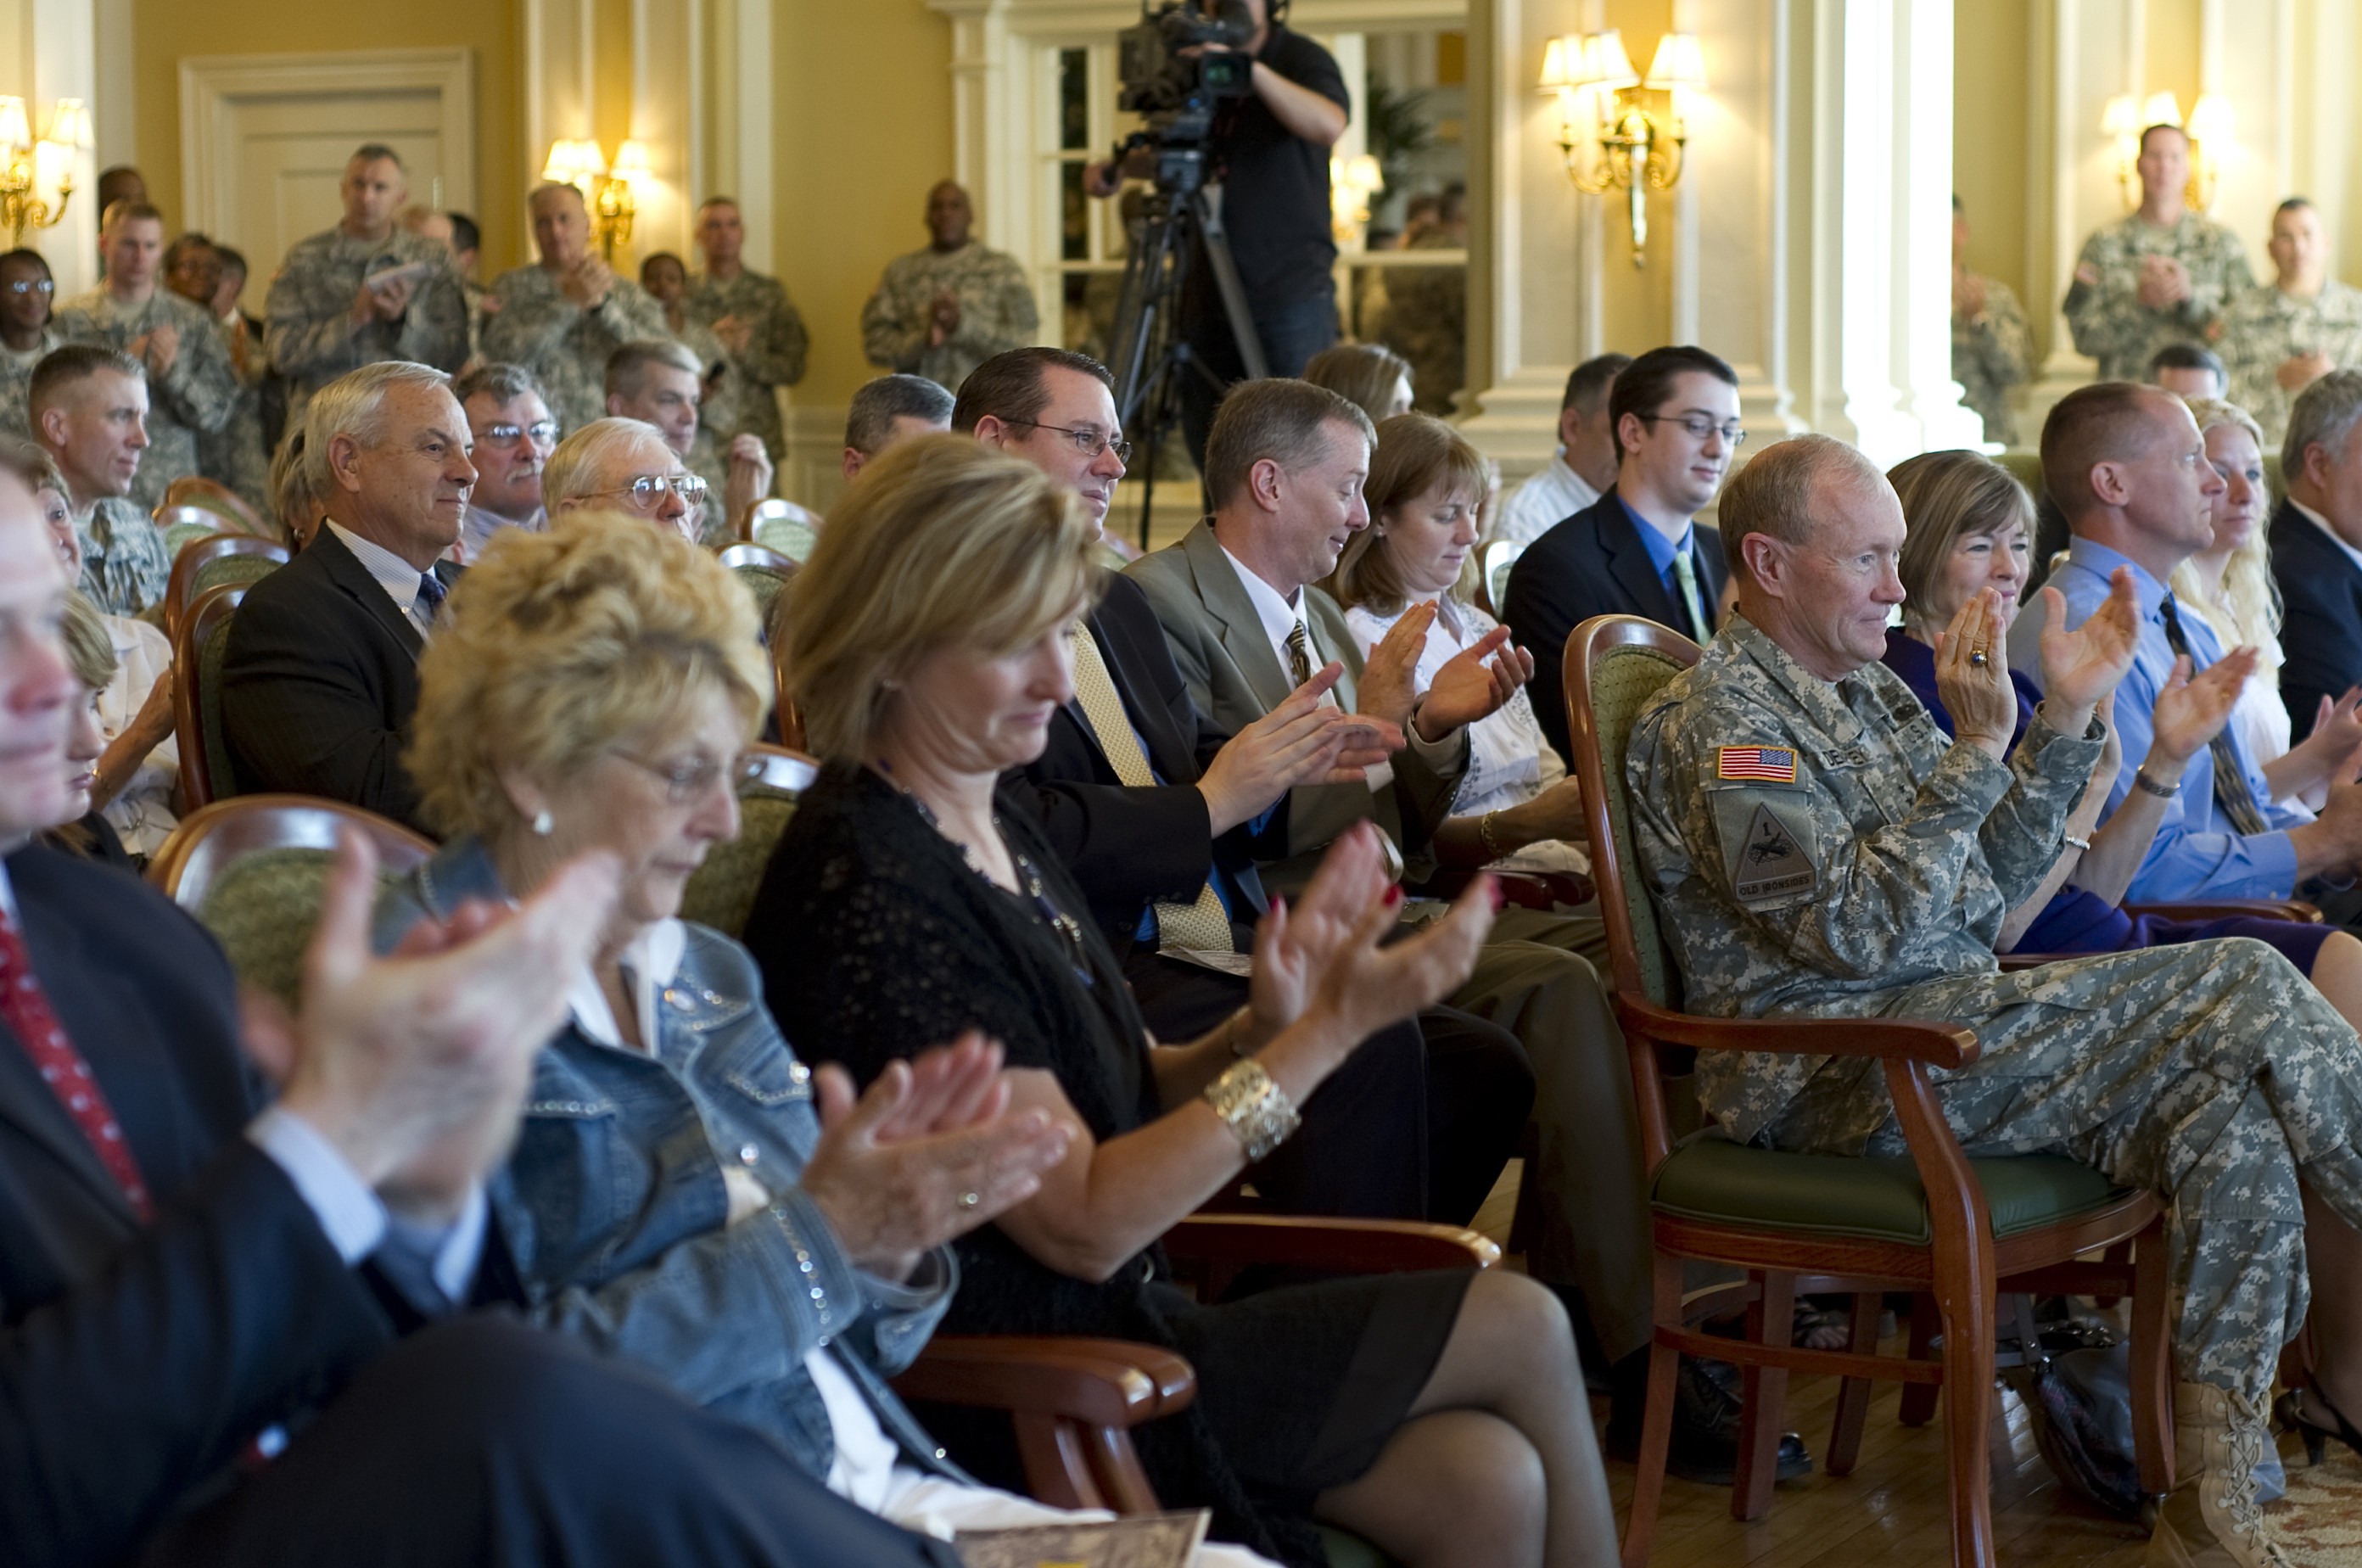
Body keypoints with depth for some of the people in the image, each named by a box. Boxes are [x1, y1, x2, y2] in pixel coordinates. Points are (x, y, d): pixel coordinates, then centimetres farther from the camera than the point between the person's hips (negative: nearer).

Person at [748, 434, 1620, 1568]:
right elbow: (1085, 1223, -20)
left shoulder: (994, 835, 9)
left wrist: (1269, 1027, -9)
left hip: (1114, 1319, 8)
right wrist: (1330, 1032, -21)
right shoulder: (864, 889, -21)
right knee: (1521, 1328, -6)